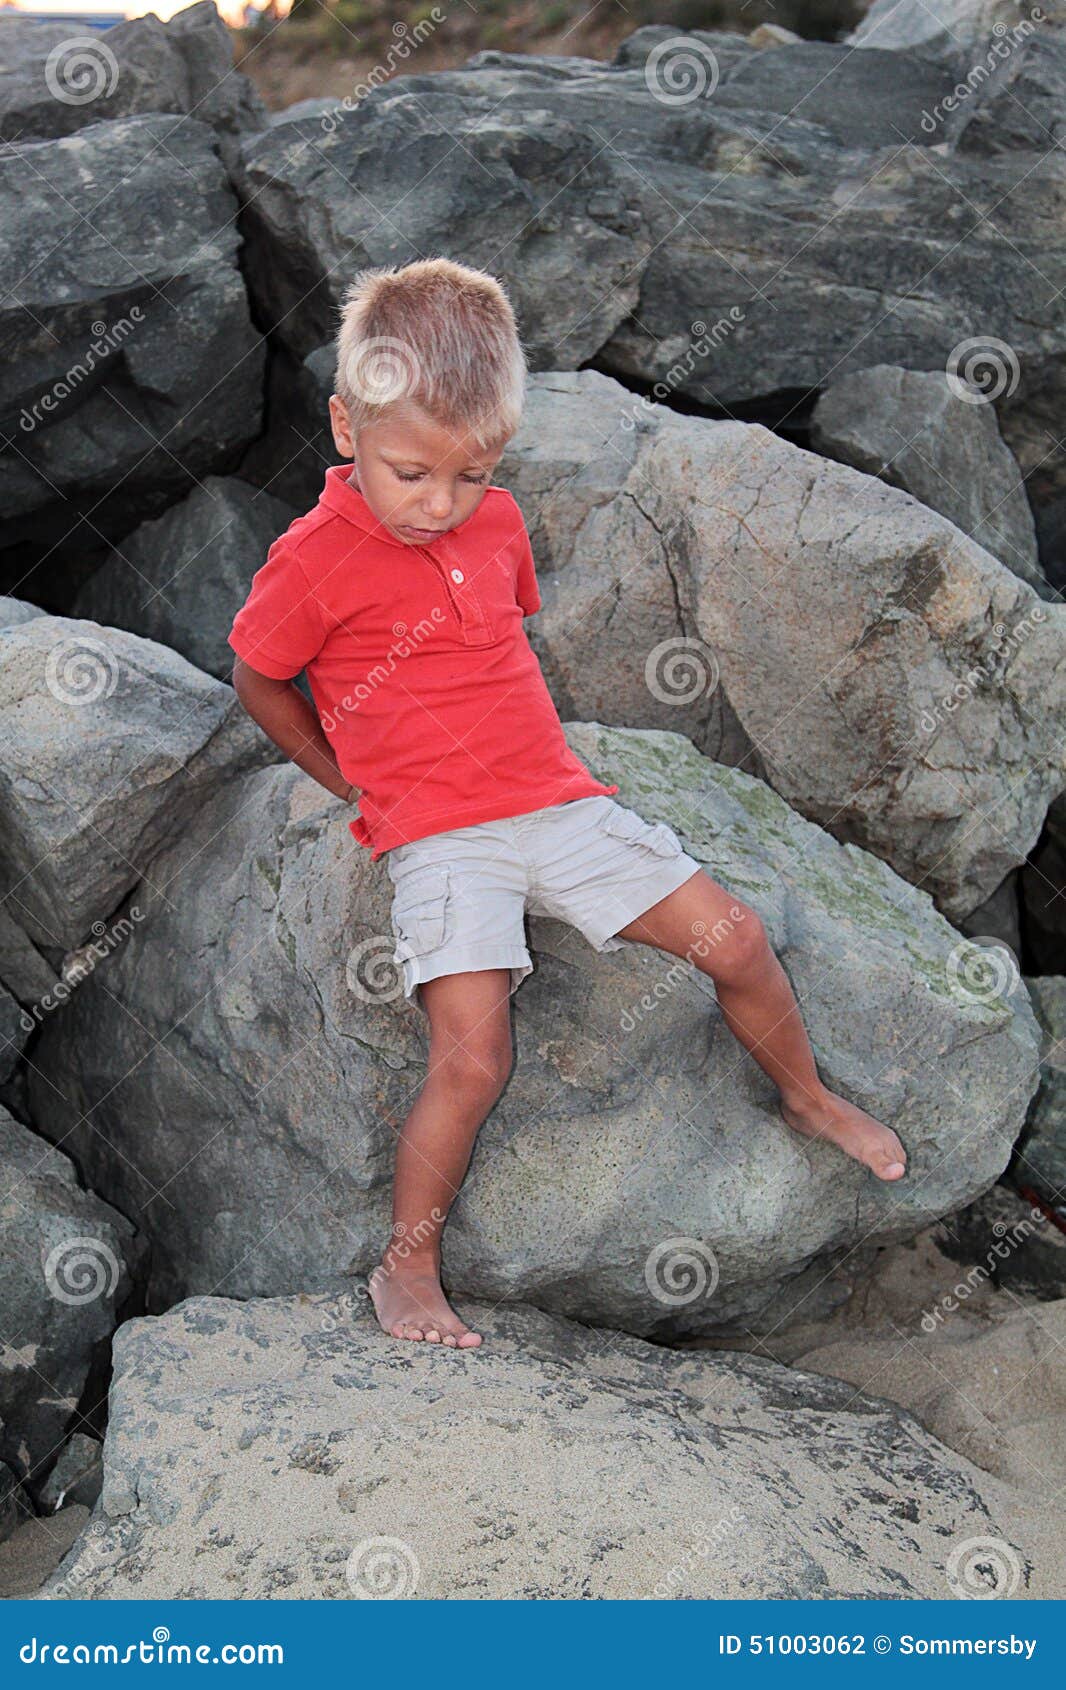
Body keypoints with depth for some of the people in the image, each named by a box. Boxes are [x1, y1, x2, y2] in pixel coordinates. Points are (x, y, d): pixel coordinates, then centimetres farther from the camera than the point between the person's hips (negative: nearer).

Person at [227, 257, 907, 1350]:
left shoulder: (496, 523, 7)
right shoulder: (315, 561, -10)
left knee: (732, 939, 0)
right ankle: (406, 1269, 2)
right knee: (471, 1061, -19)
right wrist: (350, 779, 10)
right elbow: (256, 681, 5)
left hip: (555, 798, 5)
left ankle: (807, 1097, 27)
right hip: (435, 837, -5)